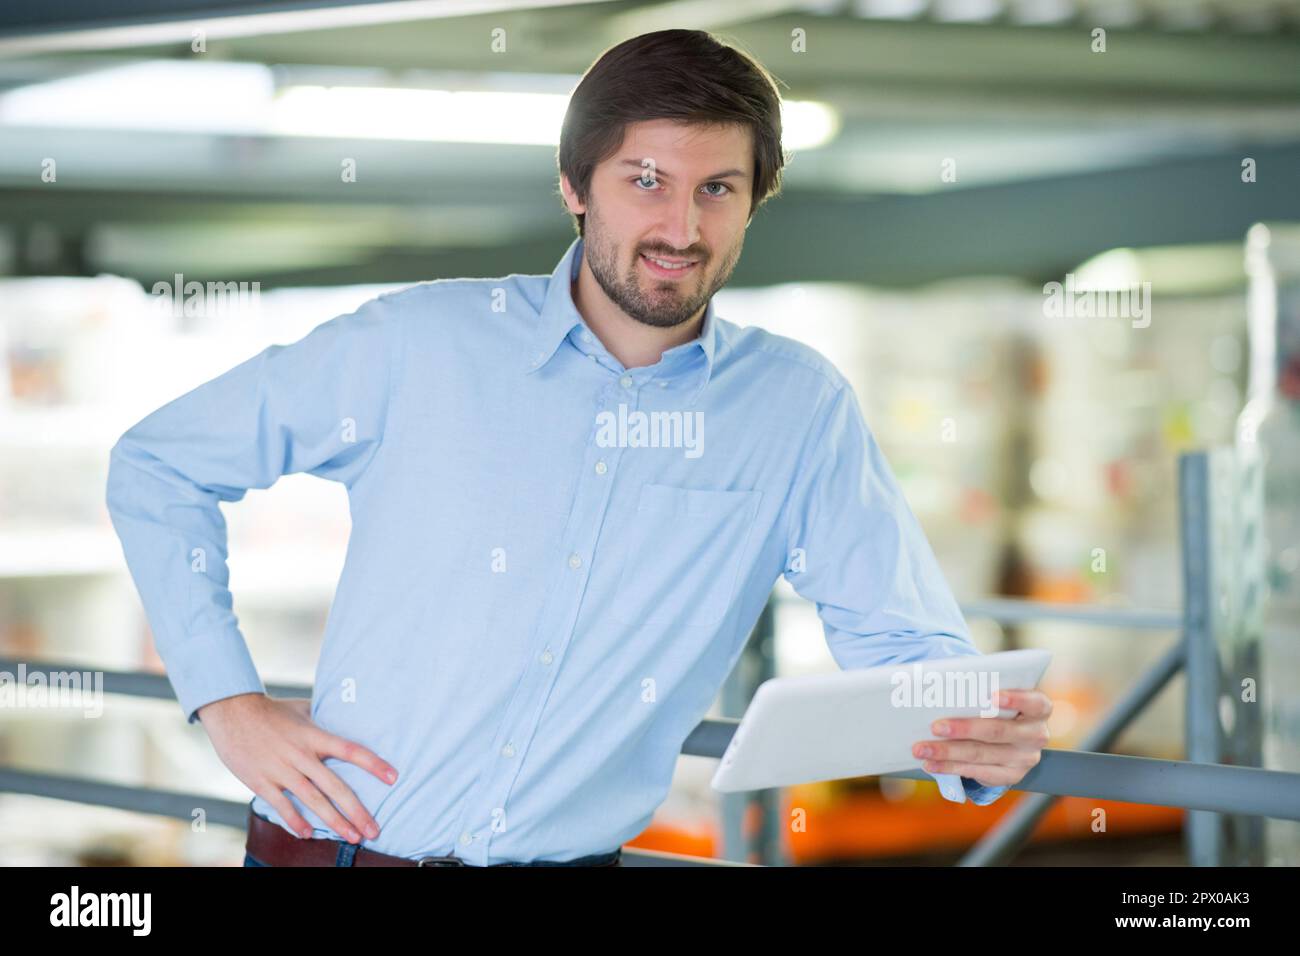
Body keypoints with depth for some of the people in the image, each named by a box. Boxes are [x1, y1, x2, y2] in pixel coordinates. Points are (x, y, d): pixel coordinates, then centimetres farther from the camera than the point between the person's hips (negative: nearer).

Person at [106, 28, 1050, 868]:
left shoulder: (796, 408, 2)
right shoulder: (423, 342, -2)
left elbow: (905, 648, 0)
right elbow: (156, 465, 7)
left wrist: (983, 739, -23)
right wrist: (229, 701, -2)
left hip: (569, 855, 1)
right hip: (336, 845, -1)